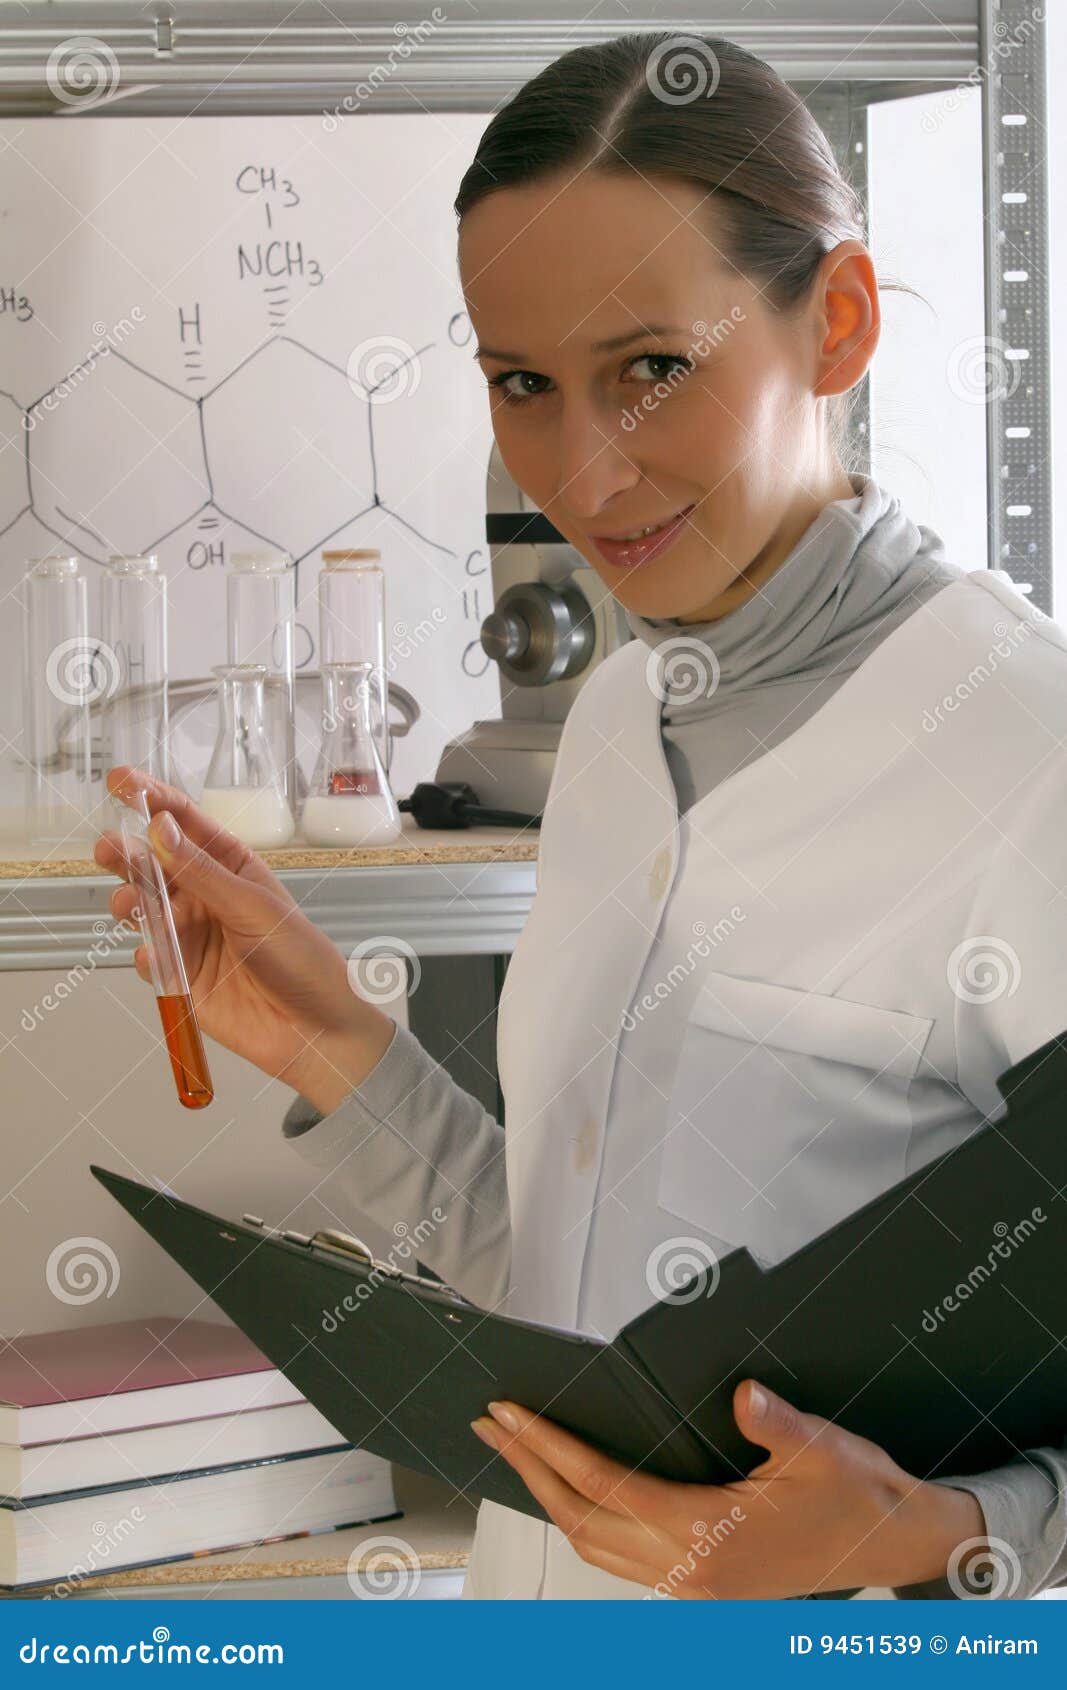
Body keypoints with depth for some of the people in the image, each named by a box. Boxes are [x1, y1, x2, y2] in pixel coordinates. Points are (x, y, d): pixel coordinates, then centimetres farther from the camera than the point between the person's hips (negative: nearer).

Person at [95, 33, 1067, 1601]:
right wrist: (335, 1054, -4)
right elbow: (564, 1290, 5)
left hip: (845, 1646, -6)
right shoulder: (618, 714, 2)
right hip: (547, 1591, 7)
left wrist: (939, 1534, -32)